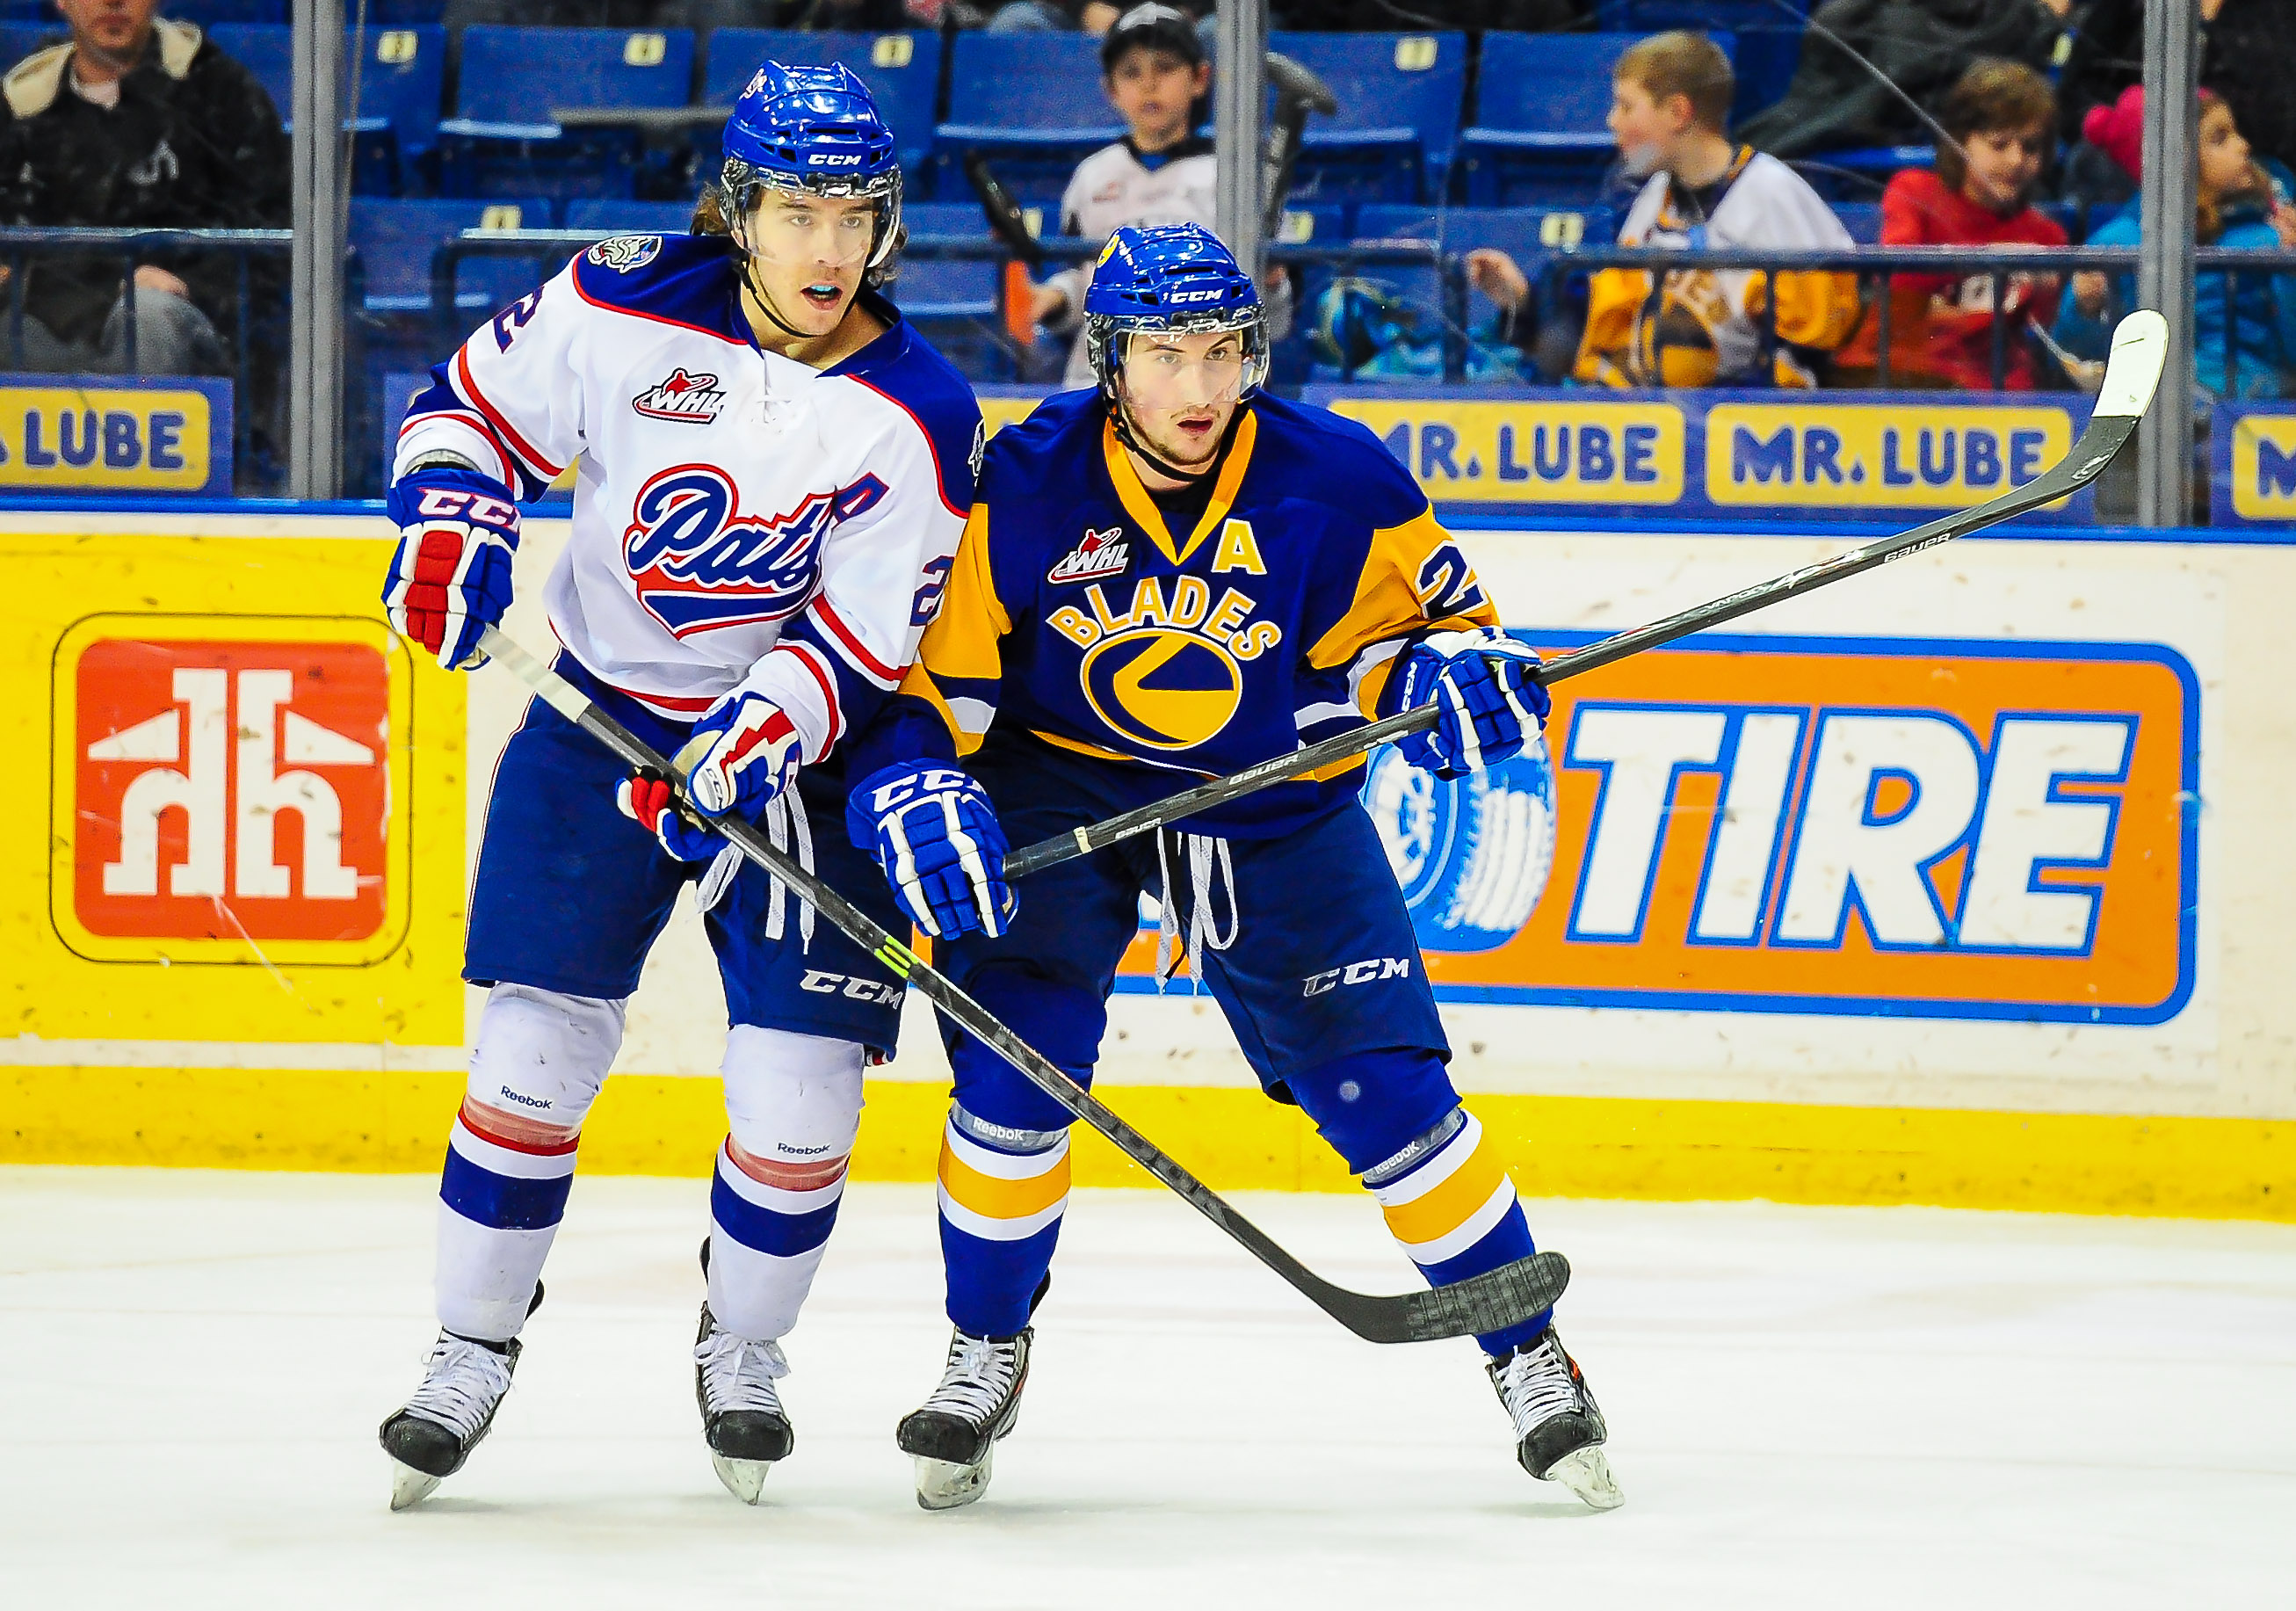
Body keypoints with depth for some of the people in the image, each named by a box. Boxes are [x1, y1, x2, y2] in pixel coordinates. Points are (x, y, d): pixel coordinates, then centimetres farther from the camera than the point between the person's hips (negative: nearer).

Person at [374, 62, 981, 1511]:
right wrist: (452, 525, -14)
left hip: (799, 743, 0)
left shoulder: (917, 415, -13)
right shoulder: (621, 307, -10)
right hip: (603, 719, 0)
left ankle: (744, 1347, 20)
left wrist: (749, 739, -29)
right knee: (534, 1047, -5)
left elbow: (861, 641, -14)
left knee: (800, 1088, -6)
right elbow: (476, 407, 4)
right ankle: (474, 1349, 11)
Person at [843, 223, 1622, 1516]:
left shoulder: (1336, 485, -17)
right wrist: (918, 792, -30)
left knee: (1383, 1087, -7)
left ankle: (1530, 1356, 9)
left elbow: (1423, 618, -2)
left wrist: (1453, 672, -25)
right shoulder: (1023, 487, -19)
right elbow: (923, 662, -13)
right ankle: (986, 1355, 9)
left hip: (1276, 804, 0)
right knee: (1016, 1060, -14)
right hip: (1059, 786, 0)